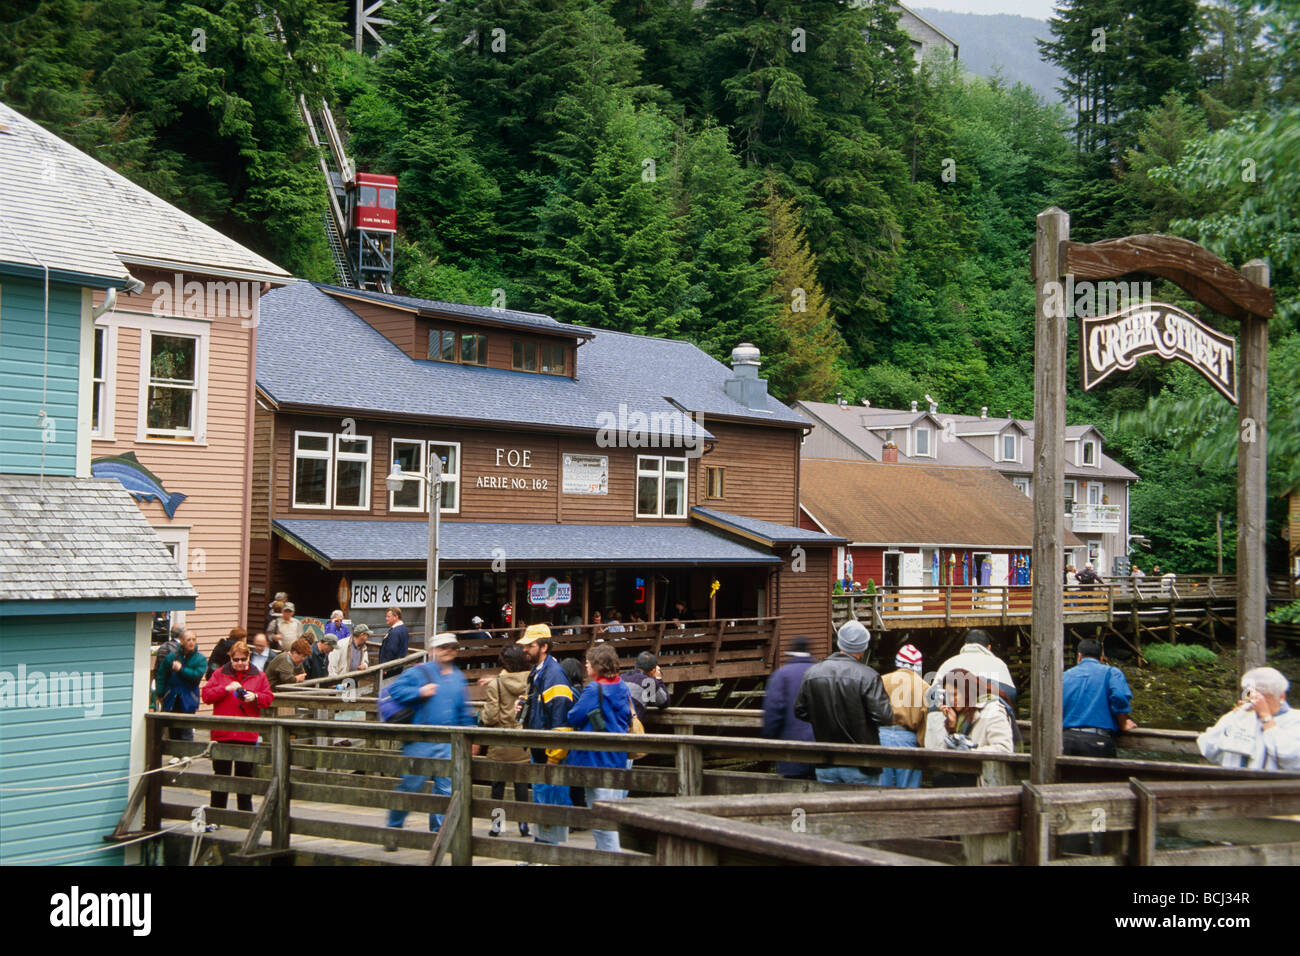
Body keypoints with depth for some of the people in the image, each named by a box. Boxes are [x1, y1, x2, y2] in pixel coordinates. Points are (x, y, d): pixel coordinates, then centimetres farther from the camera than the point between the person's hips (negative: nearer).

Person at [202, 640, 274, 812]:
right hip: (222, 733, -1)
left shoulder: (258, 676, 8)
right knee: (221, 773, 5)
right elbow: (206, 695, -3)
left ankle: (245, 810, 16)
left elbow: (269, 697, 7)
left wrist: (255, 697, -12)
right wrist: (226, 688, -15)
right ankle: (216, 809, 15)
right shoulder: (219, 674, 5)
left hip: (247, 734, 1)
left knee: (245, 773, 6)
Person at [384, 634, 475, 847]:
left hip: (448, 744, 4)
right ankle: (393, 829, 15)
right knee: (410, 785, -1)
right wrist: (419, 692, -13)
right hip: (419, 742, -4)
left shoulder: (459, 678, 15)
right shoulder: (419, 673, 0)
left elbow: (464, 712, 21)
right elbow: (394, 690, -4)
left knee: (446, 788, 1)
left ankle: (438, 830, 12)